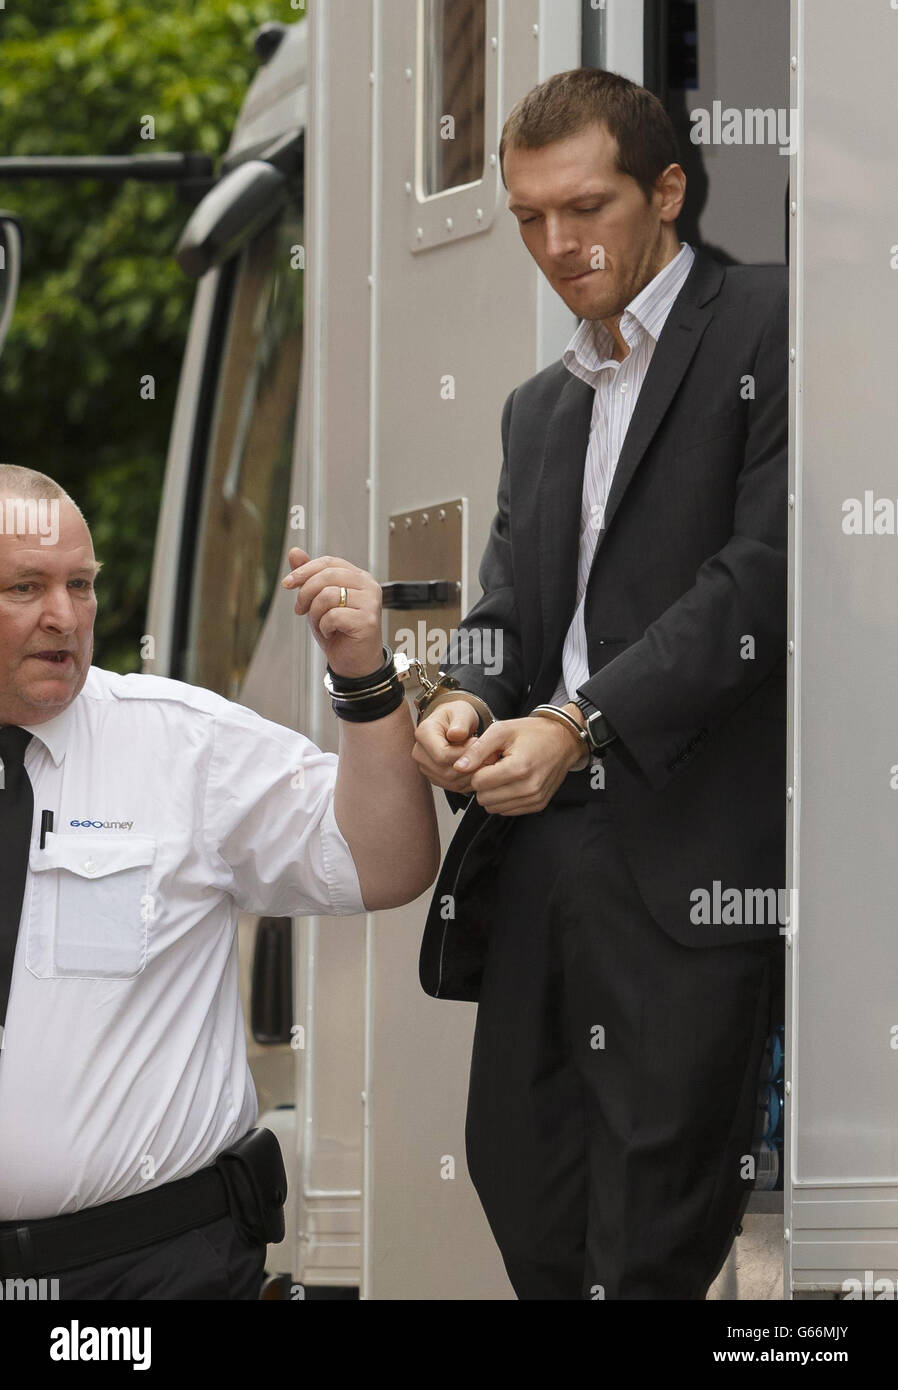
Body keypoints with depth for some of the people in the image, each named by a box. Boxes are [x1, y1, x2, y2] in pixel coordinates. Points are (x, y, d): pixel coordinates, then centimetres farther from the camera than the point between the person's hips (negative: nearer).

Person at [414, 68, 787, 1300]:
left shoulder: (769, 326, -1)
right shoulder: (538, 408, 24)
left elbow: (764, 576, -11)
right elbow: (511, 604, 18)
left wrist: (580, 723, -17)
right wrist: (467, 700, -6)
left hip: (690, 844, -7)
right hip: (540, 842, 8)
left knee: (651, 1241, -10)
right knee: (518, 1178, 8)